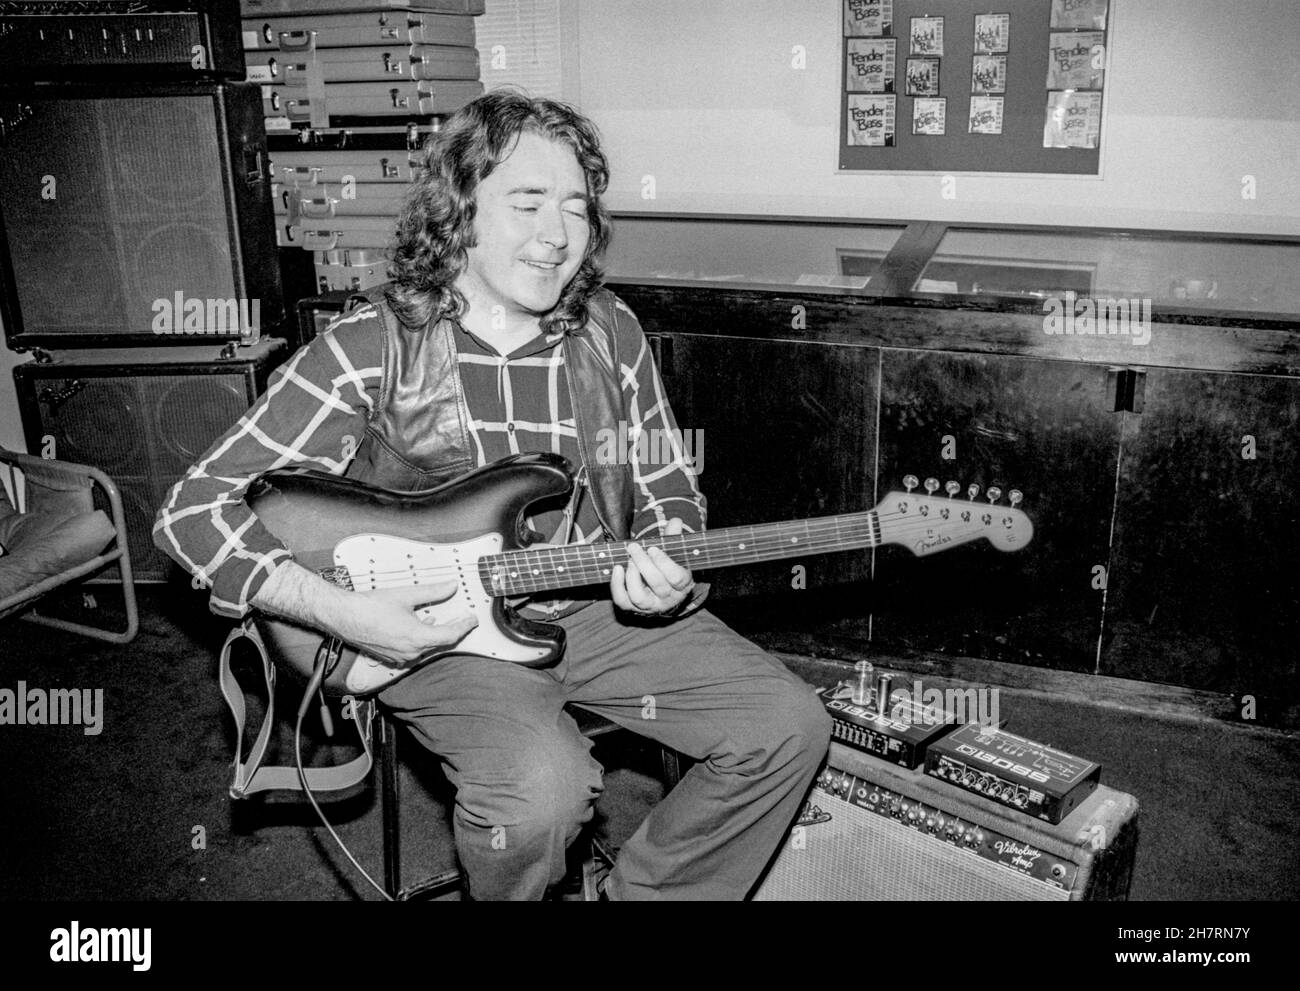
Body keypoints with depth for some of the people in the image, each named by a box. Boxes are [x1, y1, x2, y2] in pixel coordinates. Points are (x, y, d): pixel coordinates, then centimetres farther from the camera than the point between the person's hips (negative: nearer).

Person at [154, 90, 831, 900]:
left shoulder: (610, 332, -1)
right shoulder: (370, 351, -14)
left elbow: (670, 491, 10)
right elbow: (195, 509, -12)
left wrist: (666, 567, -14)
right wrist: (342, 610, -22)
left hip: (598, 606, 5)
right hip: (439, 628, -4)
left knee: (789, 725, -7)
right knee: (546, 786, -32)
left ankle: (647, 892, 17)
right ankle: (507, 884, 6)